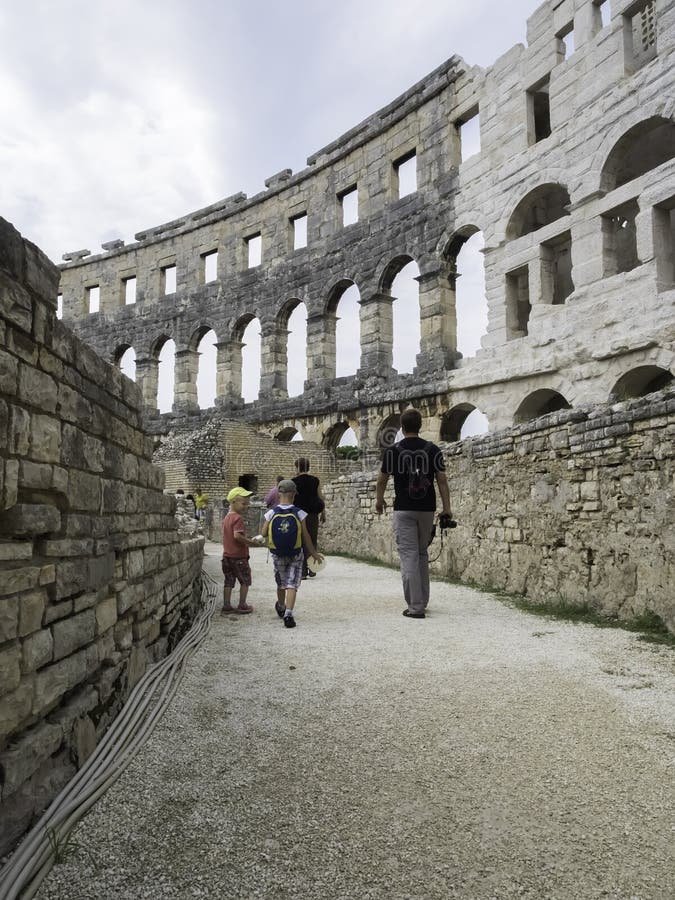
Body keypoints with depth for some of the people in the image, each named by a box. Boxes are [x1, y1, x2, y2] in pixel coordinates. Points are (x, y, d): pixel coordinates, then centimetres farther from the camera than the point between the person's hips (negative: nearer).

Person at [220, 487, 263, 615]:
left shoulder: (227, 517, 12)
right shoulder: (238, 518, -17)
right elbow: (237, 536, -28)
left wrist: (248, 540, 14)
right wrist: (252, 542, -19)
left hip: (227, 555, 8)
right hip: (239, 556, -8)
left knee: (228, 581, 12)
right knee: (245, 581, 8)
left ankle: (226, 606, 14)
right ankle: (242, 606, 14)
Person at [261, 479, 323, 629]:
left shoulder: (271, 513, -10)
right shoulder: (299, 513, -12)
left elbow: (264, 533, -6)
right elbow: (305, 536, -8)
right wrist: (313, 553, 3)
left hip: (278, 555, 2)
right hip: (296, 555, -2)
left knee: (281, 584, 21)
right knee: (292, 584, 3)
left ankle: (281, 608, 43)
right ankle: (288, 614, -11)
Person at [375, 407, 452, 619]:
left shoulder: (393, 451, -5)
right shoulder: (432, 450, 0)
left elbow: (382, 480, 6)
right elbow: (442, 480, -3)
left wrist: (379, 500, 23)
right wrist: (447, 508, 3)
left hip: (403, 510, -3)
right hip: (427, 509, 3)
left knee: (409, 556, -2)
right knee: (422, 554, 17)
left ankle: (415, 607, -5)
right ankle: (422, 601, 24)